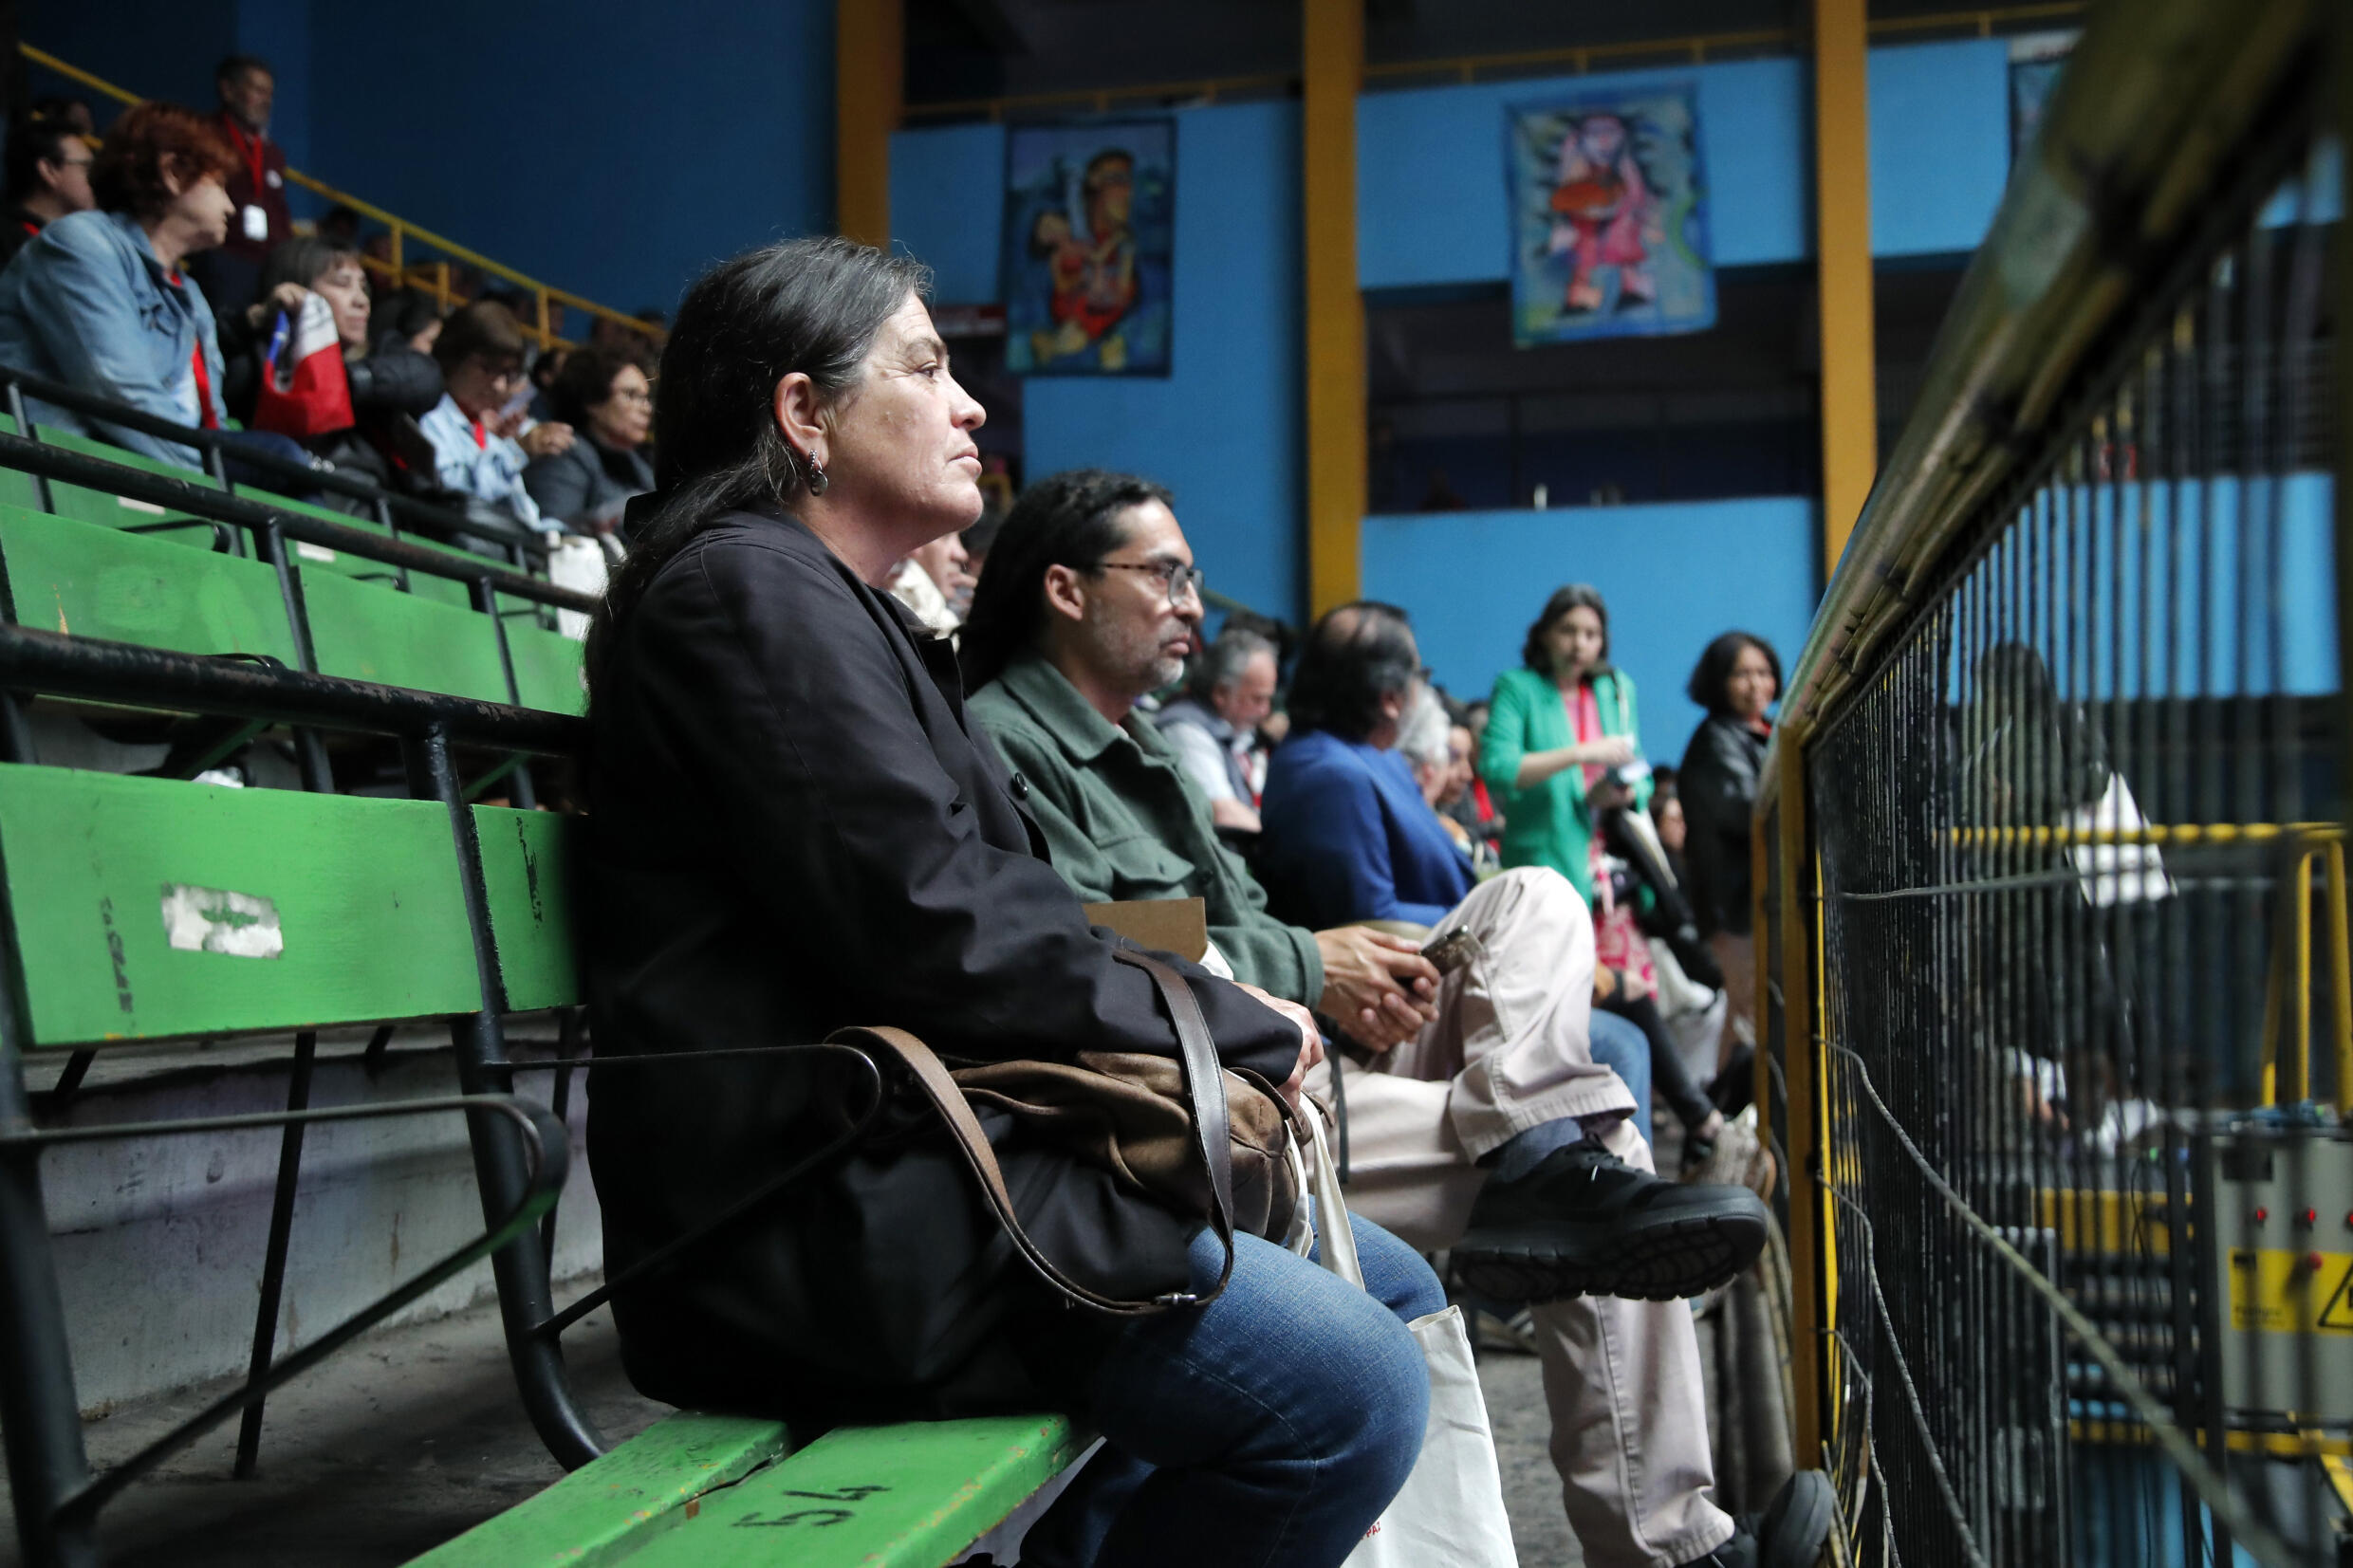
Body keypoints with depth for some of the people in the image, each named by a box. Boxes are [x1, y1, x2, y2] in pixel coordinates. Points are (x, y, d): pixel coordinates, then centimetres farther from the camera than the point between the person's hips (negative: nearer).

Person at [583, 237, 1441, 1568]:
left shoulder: (841, 610, 23)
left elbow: (1010, 907, 17)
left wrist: (1220, 1021, 3)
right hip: (824, 1221, -11)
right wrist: (1233, 1025, -8)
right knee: (1352, 1389, -21)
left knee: (1393, 1292, 13)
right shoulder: (754, 588, -9)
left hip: (913, 1168, 11)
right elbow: (934, 932, -19)